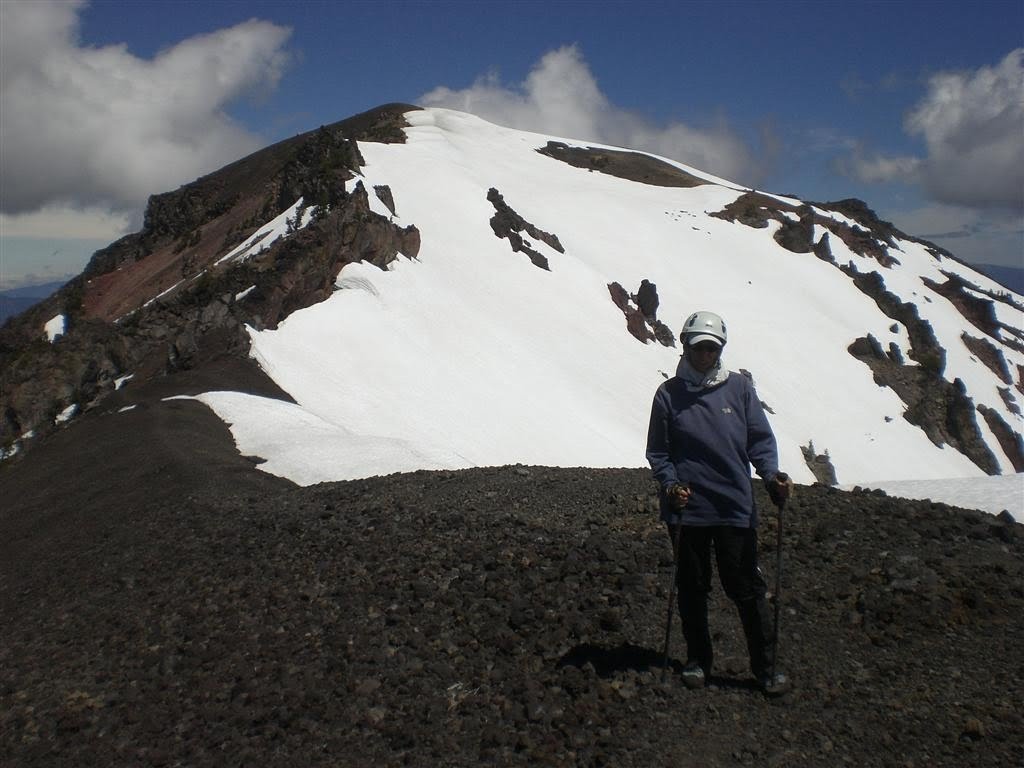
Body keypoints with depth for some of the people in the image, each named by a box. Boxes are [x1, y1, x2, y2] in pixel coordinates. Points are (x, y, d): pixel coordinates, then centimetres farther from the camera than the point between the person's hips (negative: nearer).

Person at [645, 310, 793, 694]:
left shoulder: (739, 388, 4)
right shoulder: (669, 393, 2)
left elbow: (760, 439, 4)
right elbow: (657, 450, 5)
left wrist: (772, 474, -13)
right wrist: (670, 482, -12)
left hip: (736, 508, 0)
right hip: (687, 508, 0)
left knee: (746, 589, 2)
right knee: (692, 589, 12)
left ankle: (766, 666, 16)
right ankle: (697, 660, 28)